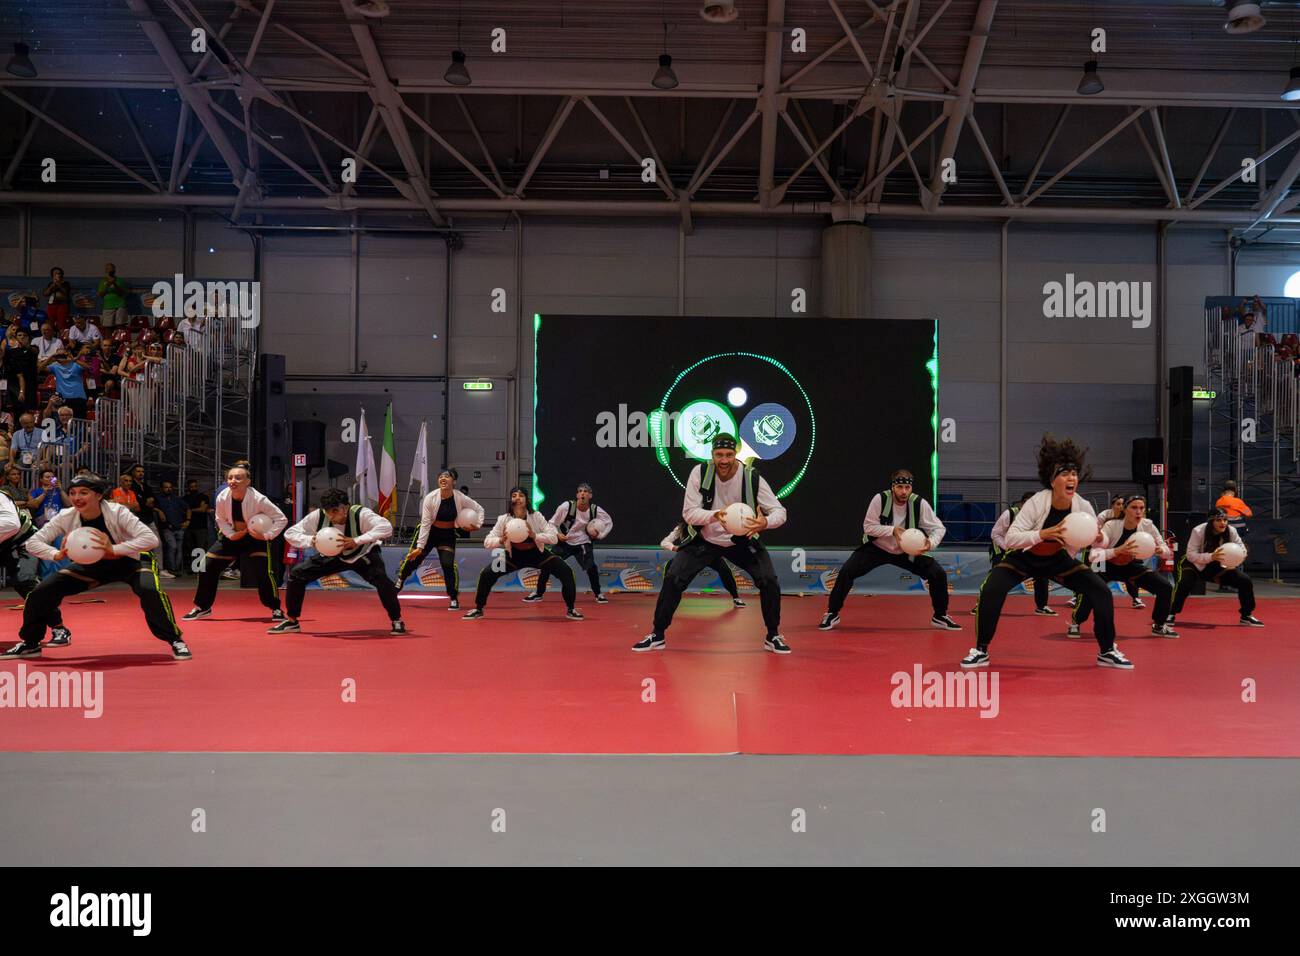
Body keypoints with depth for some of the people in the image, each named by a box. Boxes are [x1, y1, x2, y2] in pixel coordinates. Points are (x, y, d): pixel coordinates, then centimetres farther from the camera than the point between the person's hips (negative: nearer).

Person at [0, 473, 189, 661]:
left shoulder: (117, 512, -30)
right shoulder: (66, 517, -18)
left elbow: (151, 539, -38)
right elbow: (33, 542, -14)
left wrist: (113, 549, -48)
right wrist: (57, 555, -33)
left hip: (130, 561, -4)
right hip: (93, 565, 5)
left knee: (149, 591, -35)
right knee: (41, 592, -6)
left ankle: (175, 640, -18)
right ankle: (30, 644, 18)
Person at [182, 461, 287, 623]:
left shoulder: (258, 499, -29)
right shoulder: (222, 497, -20)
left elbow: (281, 519, -20)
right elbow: (220, 519, 0)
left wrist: (267, 536, -23)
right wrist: (230, 534, -13)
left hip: (256, 537, -3)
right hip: (232, 536, 4)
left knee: (264, 572, -17)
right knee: (208, 565, -3)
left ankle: (276, 609, 4)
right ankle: (202, 607, 16)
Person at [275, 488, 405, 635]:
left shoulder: (360, 514, -36)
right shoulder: (318, 516, -26)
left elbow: (386, 527, -49)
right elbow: (290, 533, -19)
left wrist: (356, 541, -55)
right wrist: (310, 540, -39)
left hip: (364, 555, -4)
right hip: (334, 555, 4)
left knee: (381, 578, -33)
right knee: (296, 573, -9)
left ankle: (396, 620, -11)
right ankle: (291, 621, 10)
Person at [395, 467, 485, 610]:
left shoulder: (460, 498, -17)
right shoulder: (430, 498, -21)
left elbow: (479, 509, 0)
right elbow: (425, 523, -17)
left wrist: (478, 524, -17)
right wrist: (419, 546, -18)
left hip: (448, 535, 0)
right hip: (428, 532, 0)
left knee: (448, 564, -15)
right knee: (413, 559, 2)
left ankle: (454, 599, 2)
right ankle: (400, 580, 35)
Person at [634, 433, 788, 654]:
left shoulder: (752, 477, -21)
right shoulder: (700, 472, -20)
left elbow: (779, 511, -17)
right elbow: (689, 513, -21)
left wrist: (765, 522, -41)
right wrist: (715, 515, -41)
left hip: (741, 540, 0)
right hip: (704, 539, 0)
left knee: (769, 581, -14)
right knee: (673, 578, -13)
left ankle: (773, 637, 9)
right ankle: (658, 636, 4)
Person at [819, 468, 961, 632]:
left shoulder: (919, 503, -18)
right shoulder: (880, 499, -22)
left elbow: (938, 528, -12)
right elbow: (868, 527, -16)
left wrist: (931, 543, -33)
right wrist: (892, 530, -30)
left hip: (907, 552, 2)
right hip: (876, 548, -2)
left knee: (939, 574, -10)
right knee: (846, 571, -21)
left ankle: (940, 617, 14)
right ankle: (832, 614, -1)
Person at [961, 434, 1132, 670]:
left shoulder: (1083, 507, -18)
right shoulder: (1036, 503, -30)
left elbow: (1099, 539, -4)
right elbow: (1011, 538, -34)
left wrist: (1098, 538, -28)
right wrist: (1044, 533, -48)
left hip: (1058, 560, 4)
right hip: (1023, 558, -4)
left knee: (1101, 591, -8)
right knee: (991, 591, -25)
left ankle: (1107, 651, 11)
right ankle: (981, 651, -7)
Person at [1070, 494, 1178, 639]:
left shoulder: (1148, 525, -17)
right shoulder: (1111, 525, -29)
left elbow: (1167, 551, -8)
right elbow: (1093, 555, -37)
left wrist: (1159, 550, -32)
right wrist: (1117, 550, -52)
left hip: (1132, 566, 4)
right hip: (1108, 566, -4)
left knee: (1166, 588, -8)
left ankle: (1159, 625, 16)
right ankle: (1075, 623, -4)